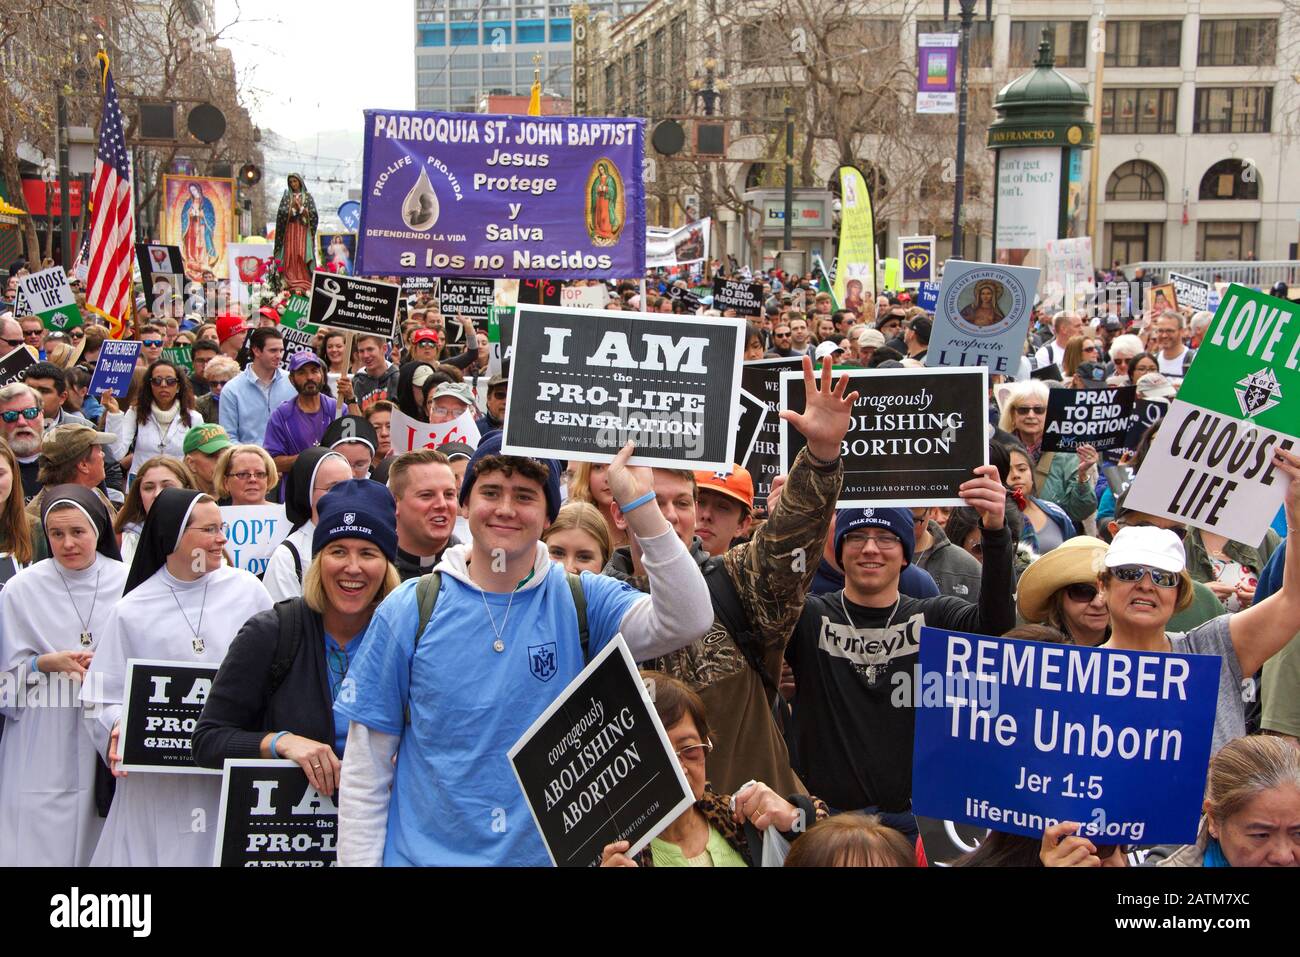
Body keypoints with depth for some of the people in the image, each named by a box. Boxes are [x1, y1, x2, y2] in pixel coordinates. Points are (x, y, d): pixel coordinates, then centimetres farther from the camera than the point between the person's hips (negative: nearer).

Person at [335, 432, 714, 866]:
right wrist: (358, 859, -7)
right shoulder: (408, 611, -5)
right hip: (424, 852, 0)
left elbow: (686, 620, -23)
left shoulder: (582, 603, -4)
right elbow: (364, 769, -1)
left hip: (551, 852, 1)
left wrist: (639, 502, -28)